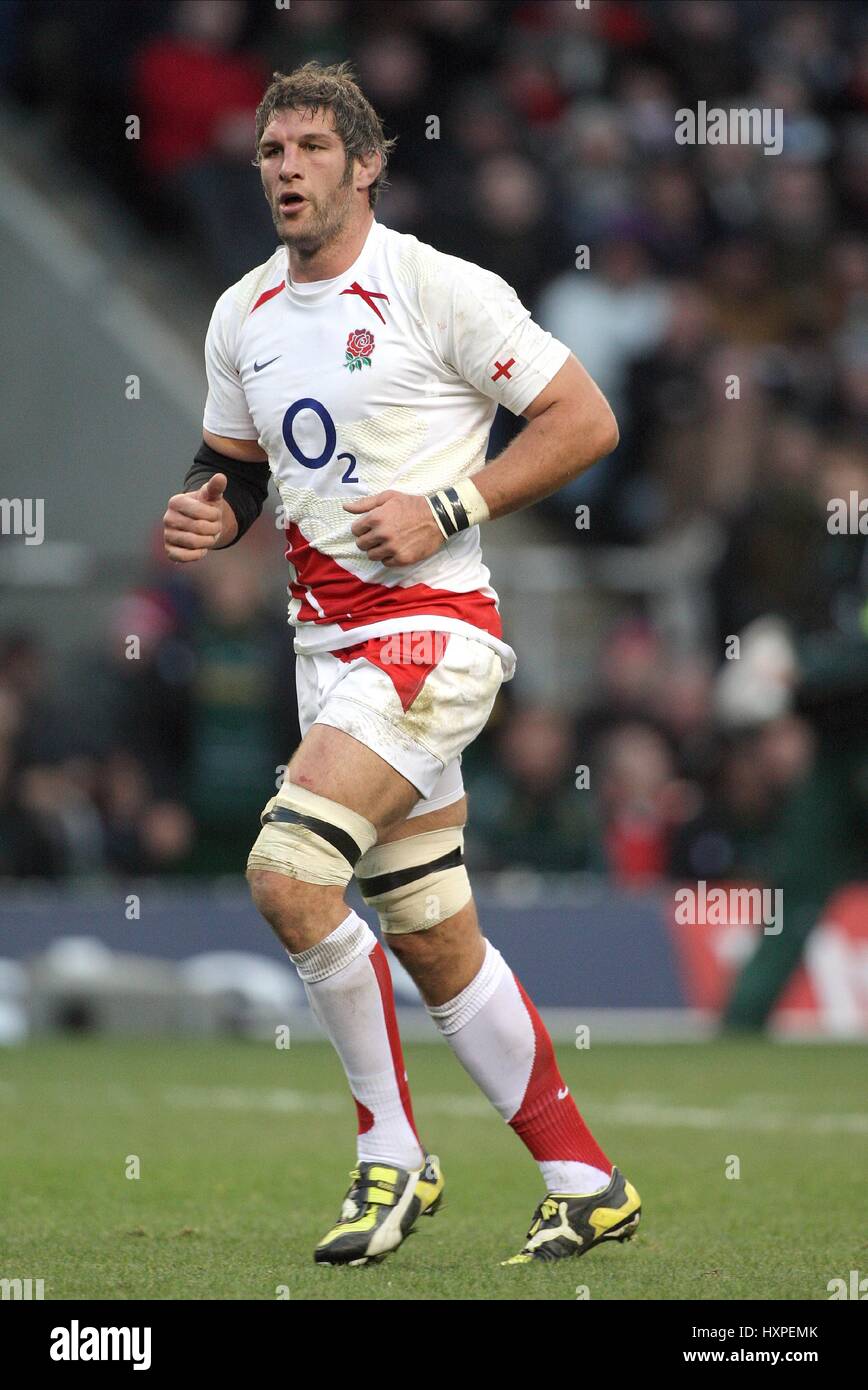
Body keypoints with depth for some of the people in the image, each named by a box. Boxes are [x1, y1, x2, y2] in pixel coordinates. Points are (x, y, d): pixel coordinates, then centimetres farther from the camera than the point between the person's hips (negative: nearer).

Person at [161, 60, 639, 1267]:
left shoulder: (439, 290, -10)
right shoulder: (242, 317, 10)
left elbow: (586, 420, -8)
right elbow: (238, 462, 24)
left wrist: (445, 509, -15)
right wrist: (211, 511, 0)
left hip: (431, 631, -8)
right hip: (327, 644, 8)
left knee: (288, 868, -22)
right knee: (435, 942, 9)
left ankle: (393, 1156, -8)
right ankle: (588, 1187, 19)